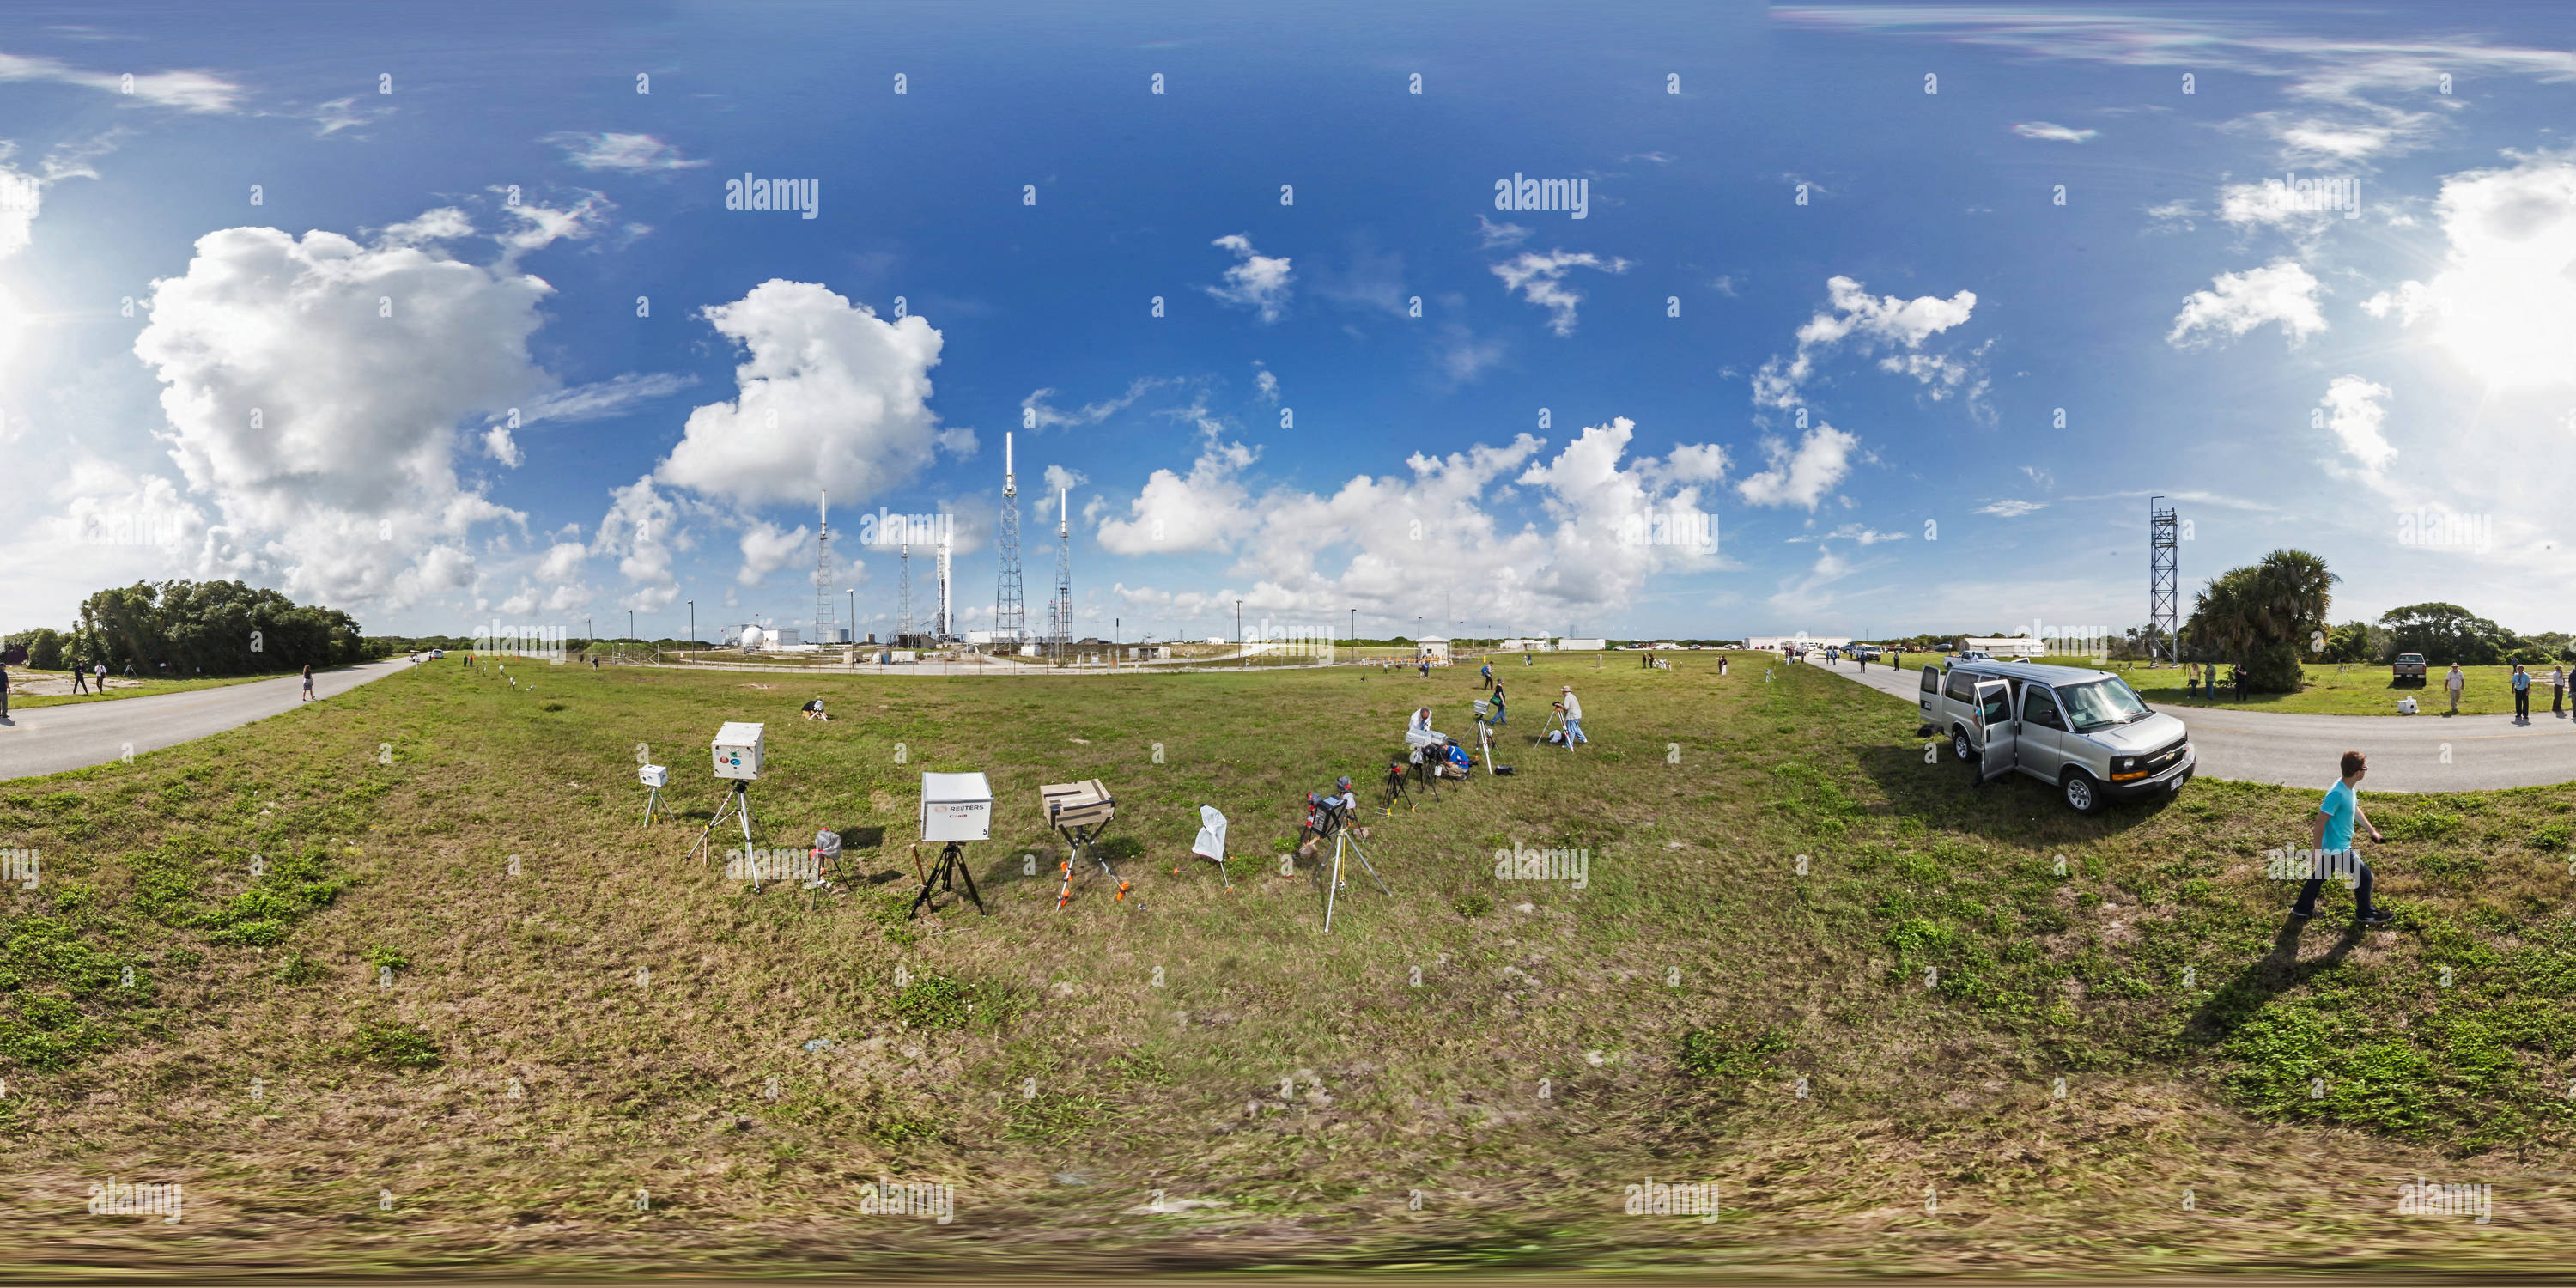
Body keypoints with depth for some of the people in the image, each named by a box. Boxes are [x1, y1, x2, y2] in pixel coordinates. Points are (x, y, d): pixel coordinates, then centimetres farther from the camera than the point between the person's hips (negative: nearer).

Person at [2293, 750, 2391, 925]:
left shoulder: (2350, 788, 0)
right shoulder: (2337, 794, -30)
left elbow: (2355, 810, 20)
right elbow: (2319, 822, -26)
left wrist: (2372, 830, 27)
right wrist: (2317, 852, -22)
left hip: (2331, 847, 9)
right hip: (2338, 849, -9)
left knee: (2319, 875, 20)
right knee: (2364, 875, 5)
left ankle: (2302, 909, 34)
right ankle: (2365, 914, 24)